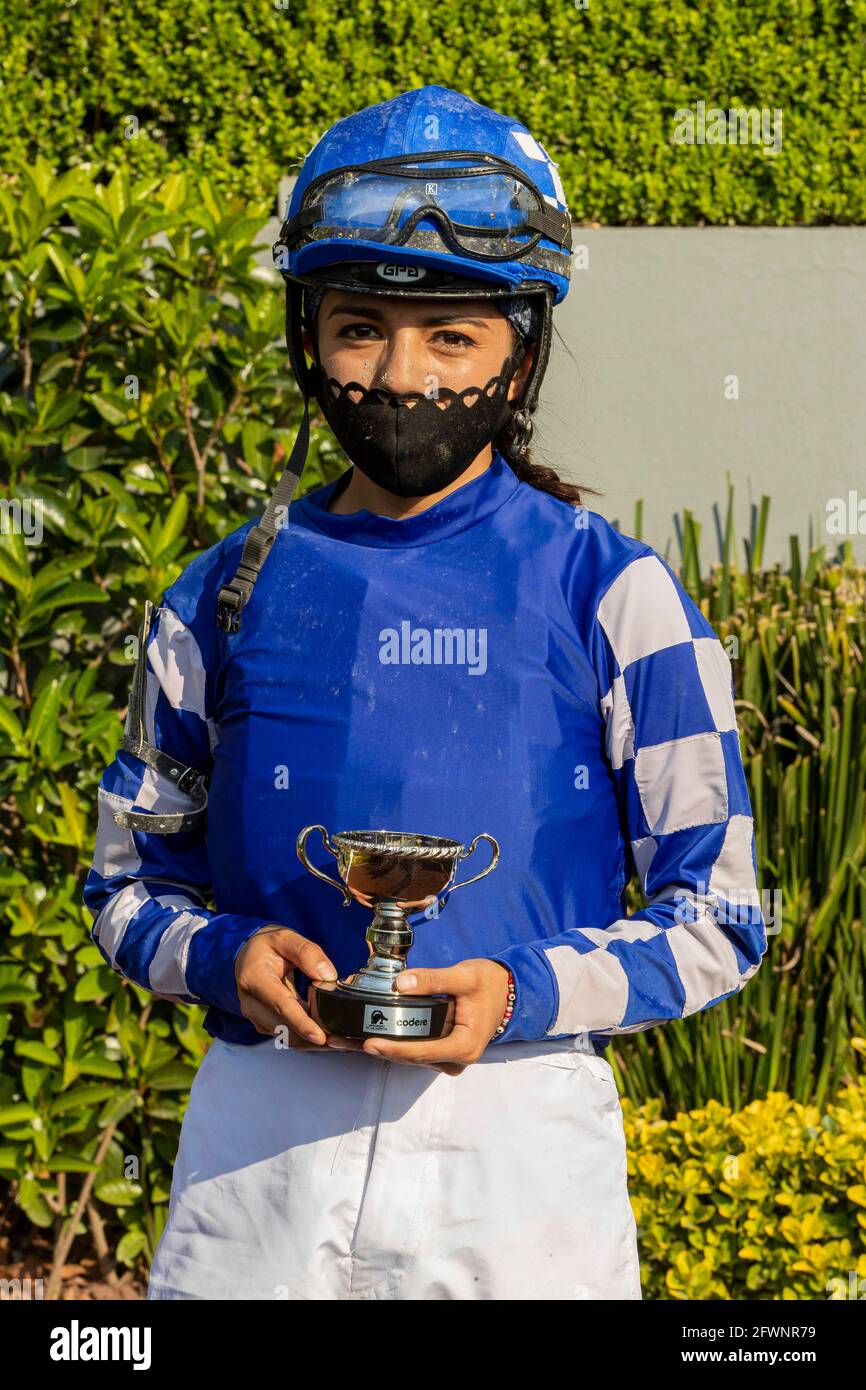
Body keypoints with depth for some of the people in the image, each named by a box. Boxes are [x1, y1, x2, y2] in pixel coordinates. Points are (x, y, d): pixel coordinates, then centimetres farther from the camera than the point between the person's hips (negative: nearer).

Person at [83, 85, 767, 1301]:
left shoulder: (611, 594, 3)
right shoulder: (227, 596, 10)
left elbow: (718, 922, 2)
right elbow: (131, 880, 17)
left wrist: (524, 991, -14)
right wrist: (226, 955, -4)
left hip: (519, 1133, -2)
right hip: (260, 1131, 2)